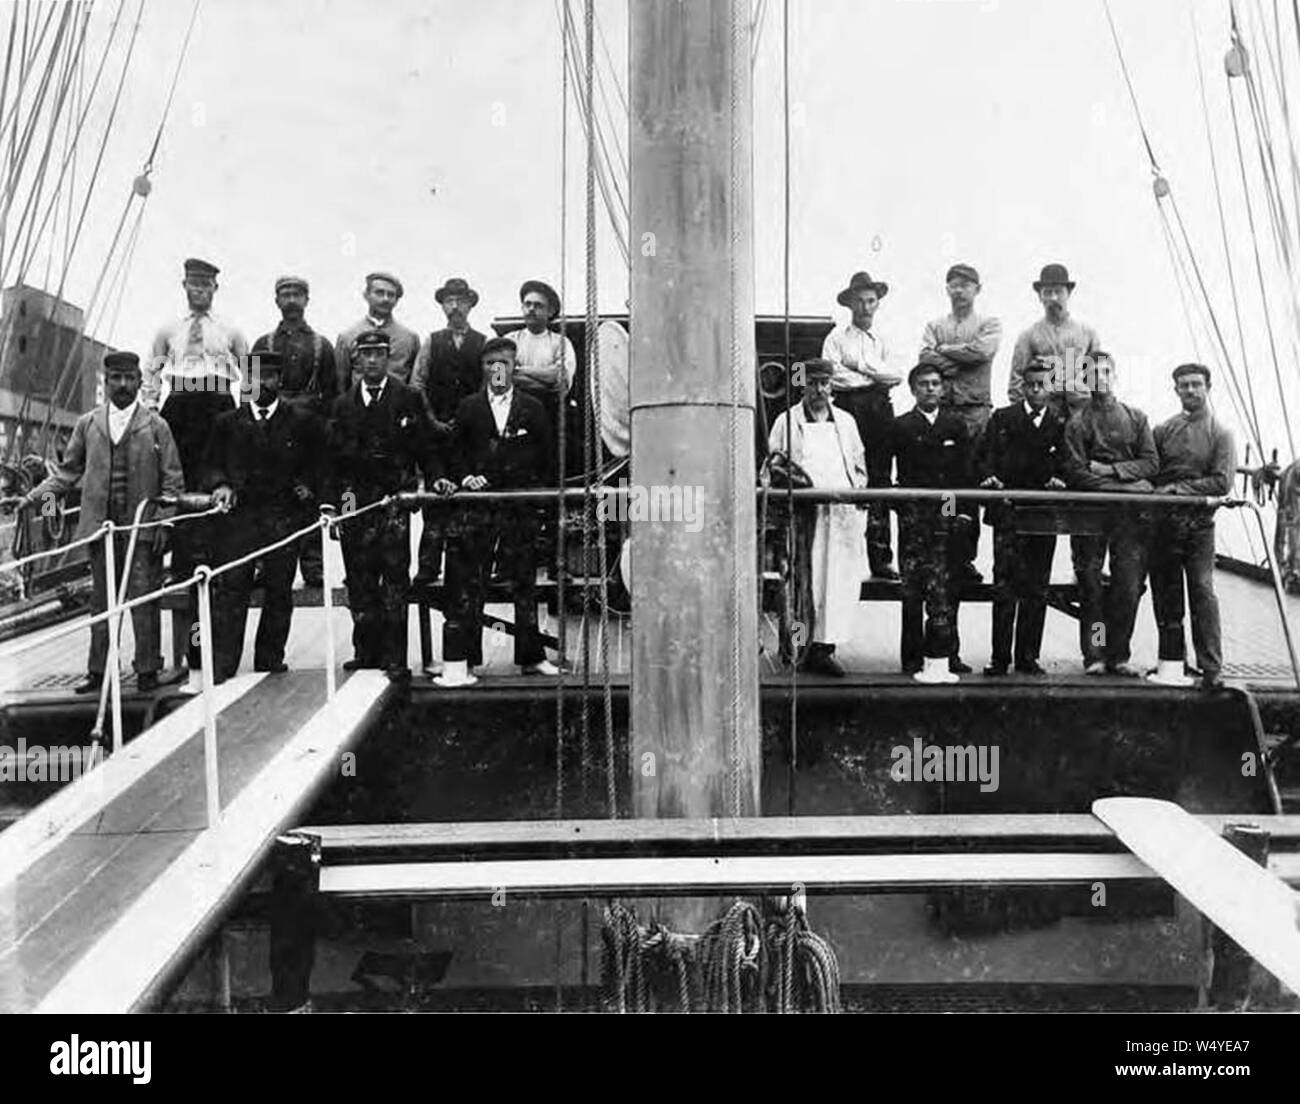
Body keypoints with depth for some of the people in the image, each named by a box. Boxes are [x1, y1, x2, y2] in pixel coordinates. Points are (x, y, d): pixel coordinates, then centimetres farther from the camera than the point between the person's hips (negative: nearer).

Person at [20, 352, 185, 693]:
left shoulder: (156, 425, 3)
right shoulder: (87, 424, 11)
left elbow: (172, 480, 2)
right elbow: (68, 471, 16)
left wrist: (163, 521, -7)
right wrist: (39, 493, 0)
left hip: (142, 528, -3)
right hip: (99, 526, 3)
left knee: (144, 600, -3)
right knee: (101, 600, 9)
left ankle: (148, 670, 5)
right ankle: (97, 671, 16)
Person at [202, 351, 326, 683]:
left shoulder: (303, 420, 9)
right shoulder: (228, 422, 13)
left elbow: (319, 463, 13)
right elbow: (212, 463, 14)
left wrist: (308, 486, -3)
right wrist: (220, 485, -4)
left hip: (284, 518, 0)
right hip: (238, 515, 1)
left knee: (279, 595, 4)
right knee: (229, 592, -4)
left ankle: (270, 665, 15)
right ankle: (221, 669, -2)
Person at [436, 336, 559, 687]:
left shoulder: (532, 409, 10)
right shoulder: (468, 408, 11)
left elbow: (546, 458, 11)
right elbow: (455, 452, 11)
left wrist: (537, 490, 3)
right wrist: (465, 477, -6)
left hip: (521, 507, 0)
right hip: (477, 506, 0)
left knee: (524, 583, 7)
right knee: (466, 584, -5)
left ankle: (531, 657, 17)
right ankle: (459, 662, -2)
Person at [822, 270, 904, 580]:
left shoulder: (881, 342, 23)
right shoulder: (836, 337, 8)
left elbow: (893, 377, 8)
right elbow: (834, 376, -6)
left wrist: (861, 367, -3)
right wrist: (873, 378, -3)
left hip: (878, 407, 4)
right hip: (848, 408, -4)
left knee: (880, 480, 2)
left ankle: (880, 558, 5)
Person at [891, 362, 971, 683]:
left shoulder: (956, 425, 14)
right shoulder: (900, 426, 6)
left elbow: (965, 473, 10)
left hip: (948, 516, 2)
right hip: (913, 516, -2)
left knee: (946, 590, 2)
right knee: (913, 590, -2)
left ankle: (945, 657, 7)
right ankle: (914, 659, 4)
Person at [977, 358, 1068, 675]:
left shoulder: (1061, 423, 11)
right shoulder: (1002, 418, 11)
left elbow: (1067, 463, 6)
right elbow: (985, 456, 6)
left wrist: (1059, 479, -13)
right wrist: (988, 476, -13)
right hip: (1008, 513, -1)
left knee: (1037, 589, 4)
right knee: (1005, 586, -6)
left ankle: (1028, 657, 12)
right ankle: (1000, 658, -2)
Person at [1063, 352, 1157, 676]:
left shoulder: (1136, 418, 14)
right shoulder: (1078, 422, 4)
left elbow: (1151, 463, 8)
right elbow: (1075, 472, -6)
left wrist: (1111, 470, -6)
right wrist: (1128, 483, -11)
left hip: (1130, 514, 2)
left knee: (1129, 586, -3)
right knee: (1090, 585, -2)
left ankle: (1118, 655, 6)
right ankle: (1094, 655, 4)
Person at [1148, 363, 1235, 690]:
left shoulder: (1220, 433, 3)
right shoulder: (1163, 430, 11)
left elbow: (1222, 482, -6)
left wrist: (1177, 488, -11)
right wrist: (1153, 491, -9)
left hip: (1199, 524, -3)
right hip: (1163, 522, 3)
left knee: (1202, 592, -11)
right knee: (1165, 595, 6)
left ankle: (1212, 670, -10)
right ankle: (1171, 664, 14)